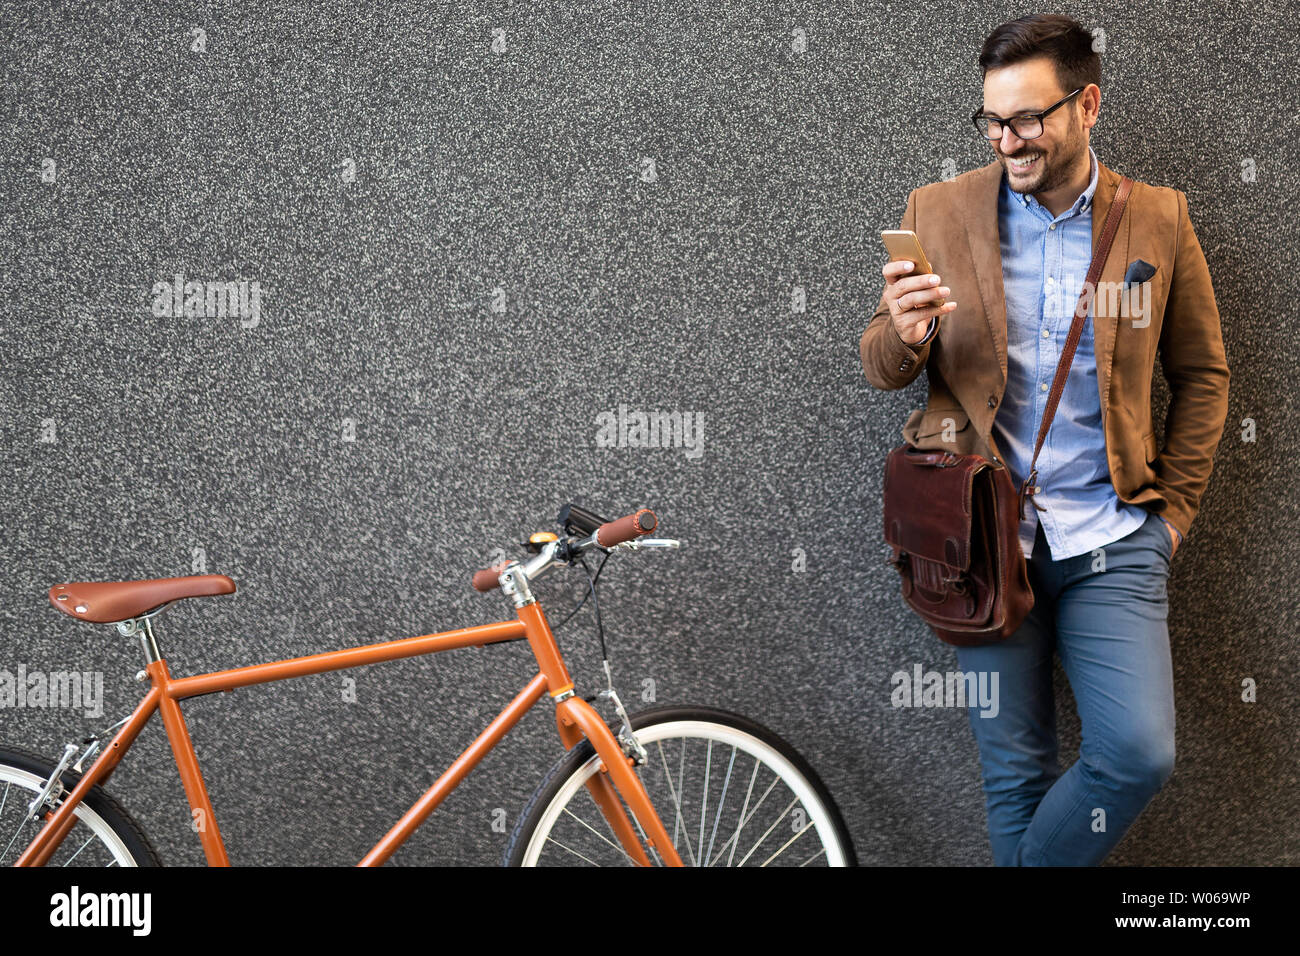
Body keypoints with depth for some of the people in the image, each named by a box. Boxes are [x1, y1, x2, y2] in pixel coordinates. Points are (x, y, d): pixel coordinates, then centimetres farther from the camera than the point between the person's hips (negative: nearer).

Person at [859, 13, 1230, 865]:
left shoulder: (1159, 219, 3)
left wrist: (1176, 508, 5)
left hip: (1111, 538, 0)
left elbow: (1201, 374, 12)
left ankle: (1031, 861, 15)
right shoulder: (938, 211, 4)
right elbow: (882, 370, 6)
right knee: (1016, 770, 7)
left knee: (1139, 754, -11)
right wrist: (903, 333, -17)